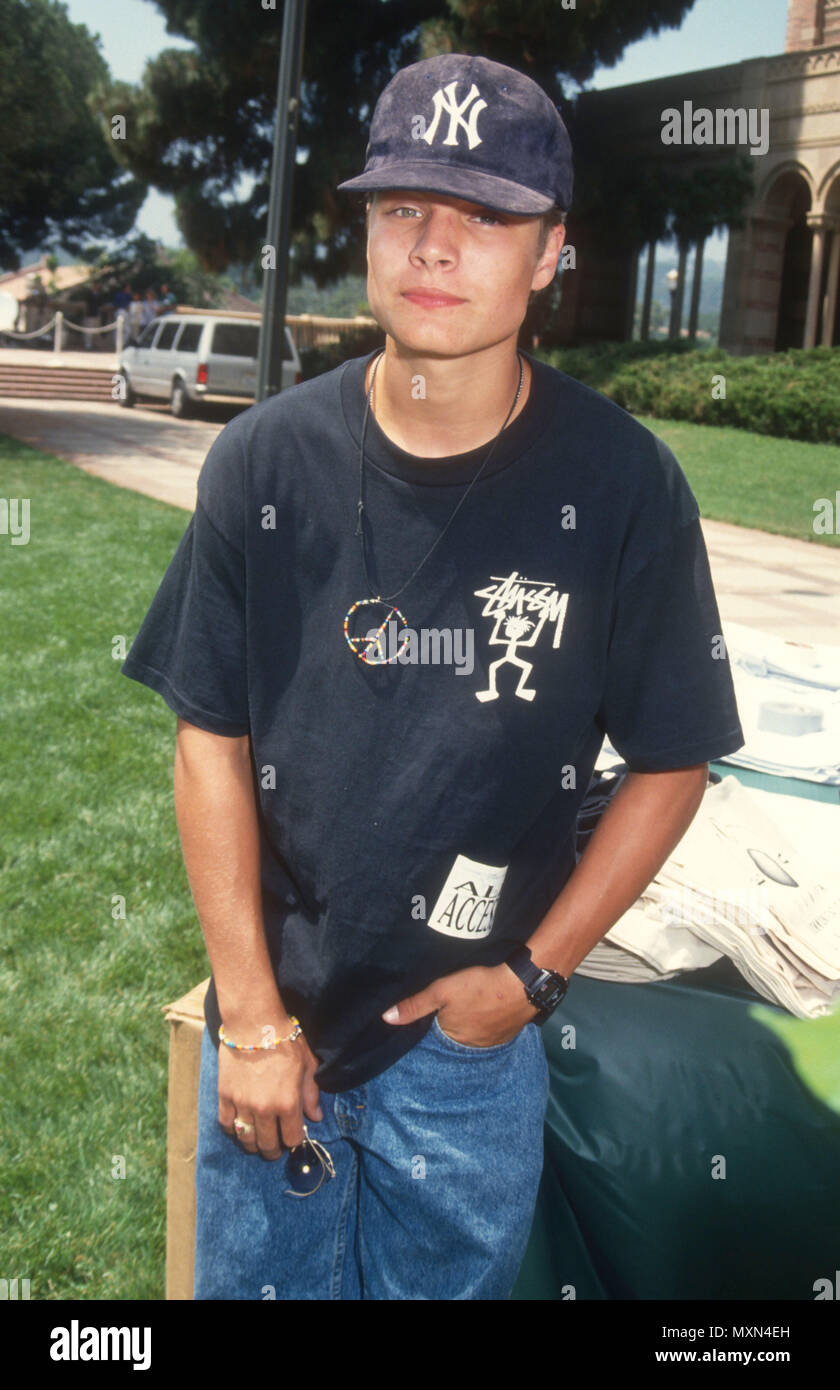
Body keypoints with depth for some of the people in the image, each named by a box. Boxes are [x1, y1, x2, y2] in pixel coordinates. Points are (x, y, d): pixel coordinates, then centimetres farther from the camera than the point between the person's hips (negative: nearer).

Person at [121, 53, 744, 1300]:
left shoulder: (620, 485, -11)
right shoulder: (267, 461, -7)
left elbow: (671, 765, -3)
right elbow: (211, 737, -3)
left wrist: (533, 974, -7)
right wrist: (251, 1012, -5)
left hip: (474, 1029, -1)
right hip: (273, 1020, 2)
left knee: (449, 1275, 17)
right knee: (249, 1275, 17)